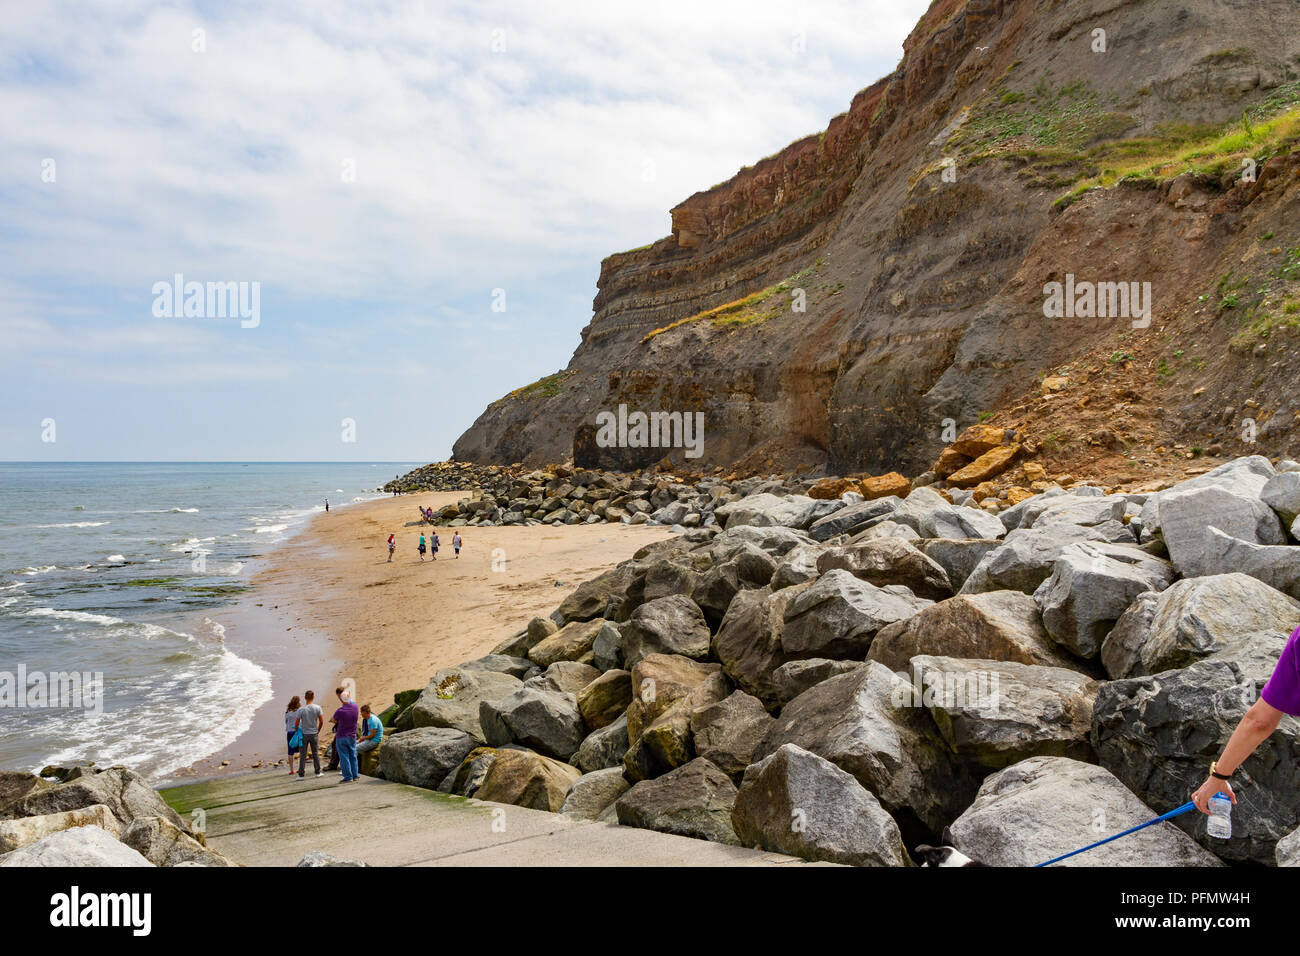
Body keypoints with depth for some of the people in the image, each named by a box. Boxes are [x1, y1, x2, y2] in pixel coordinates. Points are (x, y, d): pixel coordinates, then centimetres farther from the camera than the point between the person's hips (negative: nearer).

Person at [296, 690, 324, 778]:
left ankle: (301, 774, 4)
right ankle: (317, 772, 16)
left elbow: (297, 723, -7)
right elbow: (321, 721, -2)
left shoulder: (301, 710, -11)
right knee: (315, 753, 12)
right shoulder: (317, 708, -7)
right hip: (314, 734, 1)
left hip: (304, 734, -1)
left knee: (302, 754, 4)